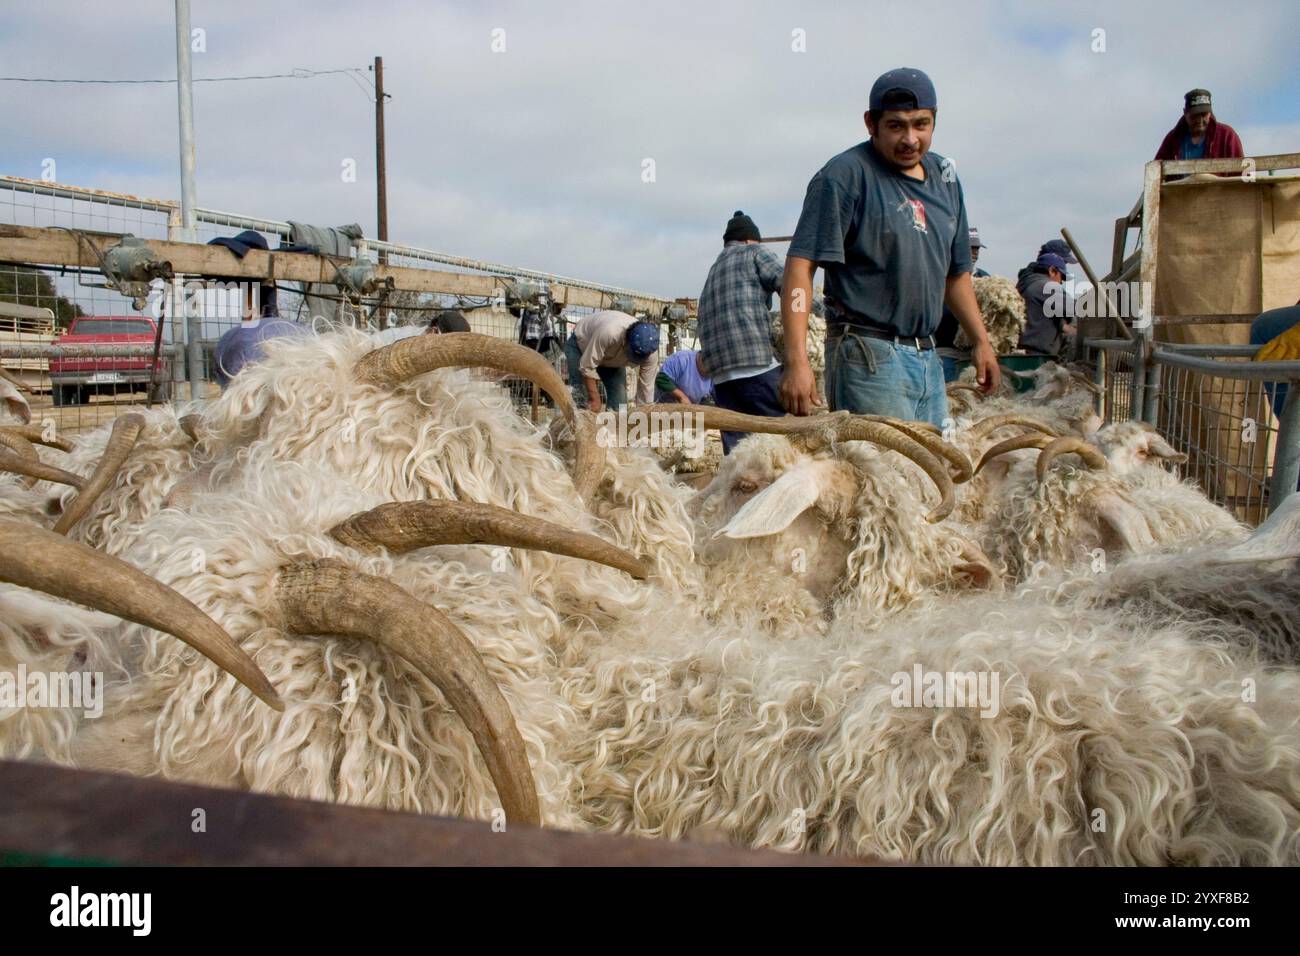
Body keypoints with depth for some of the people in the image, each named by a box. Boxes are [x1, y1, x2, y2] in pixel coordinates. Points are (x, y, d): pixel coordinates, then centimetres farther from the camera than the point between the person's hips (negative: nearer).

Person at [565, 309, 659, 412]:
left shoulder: (650, 351, -30)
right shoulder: (609, 332, -46)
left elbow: (646, 389, -20)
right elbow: (587, 367, -35)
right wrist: (594, 399, -29)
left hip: (613, 360, 4)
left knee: (620, 401, -9)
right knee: (582, 402, -18)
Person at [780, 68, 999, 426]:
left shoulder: (944, 176, 14)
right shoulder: (845, 175, -9)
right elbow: (800, 265, -17)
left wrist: (981, 340, 21)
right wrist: (796, 361, -26)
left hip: (928, 357, 8)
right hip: (869, 355, -8)